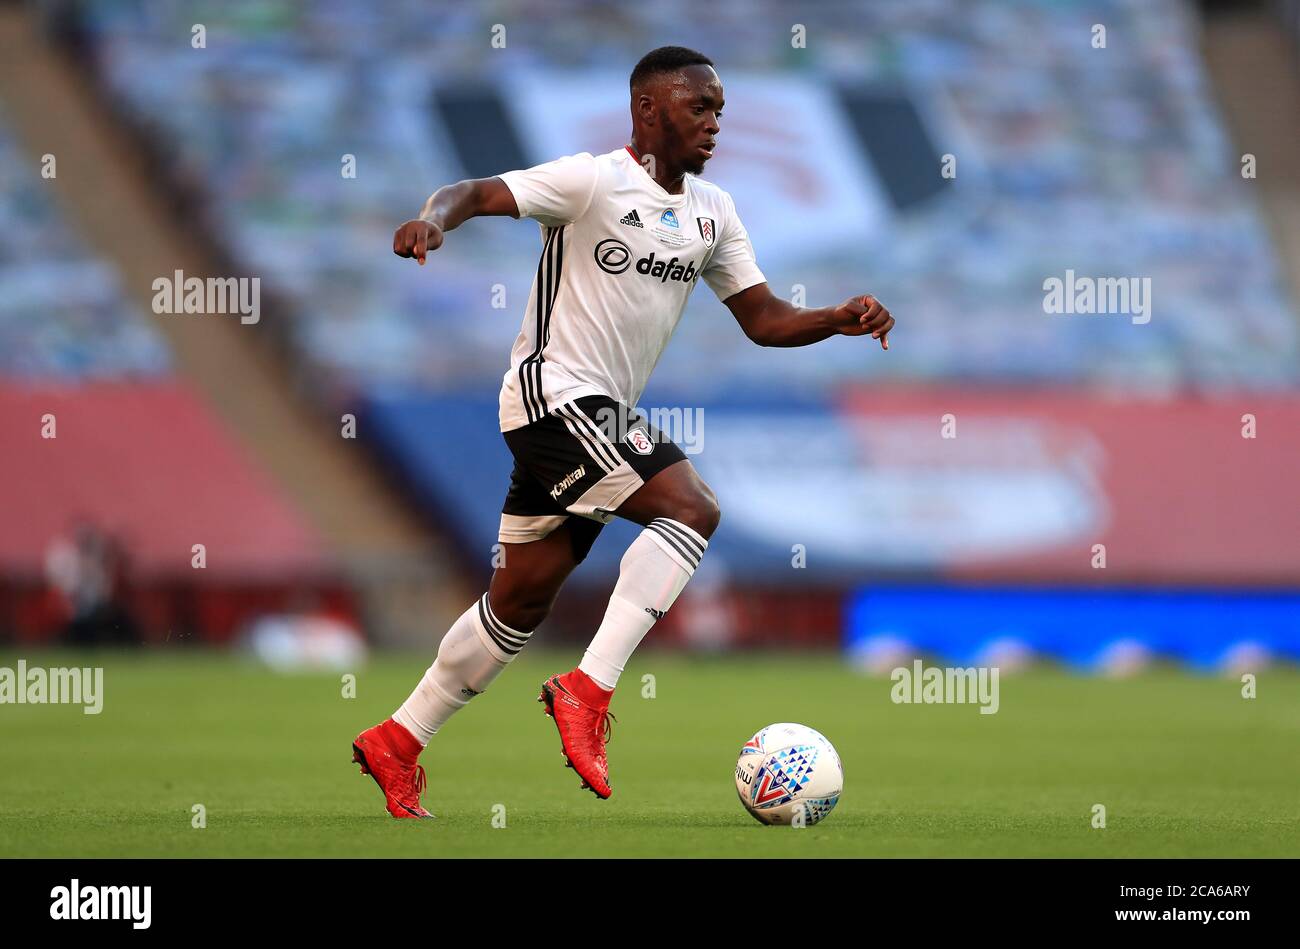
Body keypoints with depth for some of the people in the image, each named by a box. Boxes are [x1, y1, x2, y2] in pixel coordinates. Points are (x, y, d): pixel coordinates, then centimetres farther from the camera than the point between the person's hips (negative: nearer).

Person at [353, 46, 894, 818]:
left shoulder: (712, 212, 12)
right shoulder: (594, 181, -11)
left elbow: (763, 318, 13)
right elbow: (478, 193, -18)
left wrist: (839, 320, -5)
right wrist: (433, 221, -40)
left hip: (603, 417, 9)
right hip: (555, 393, -9)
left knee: (526, 596, 12)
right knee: (693, 509, -23)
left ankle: (399, 743, 21)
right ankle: (589, 689, -24)